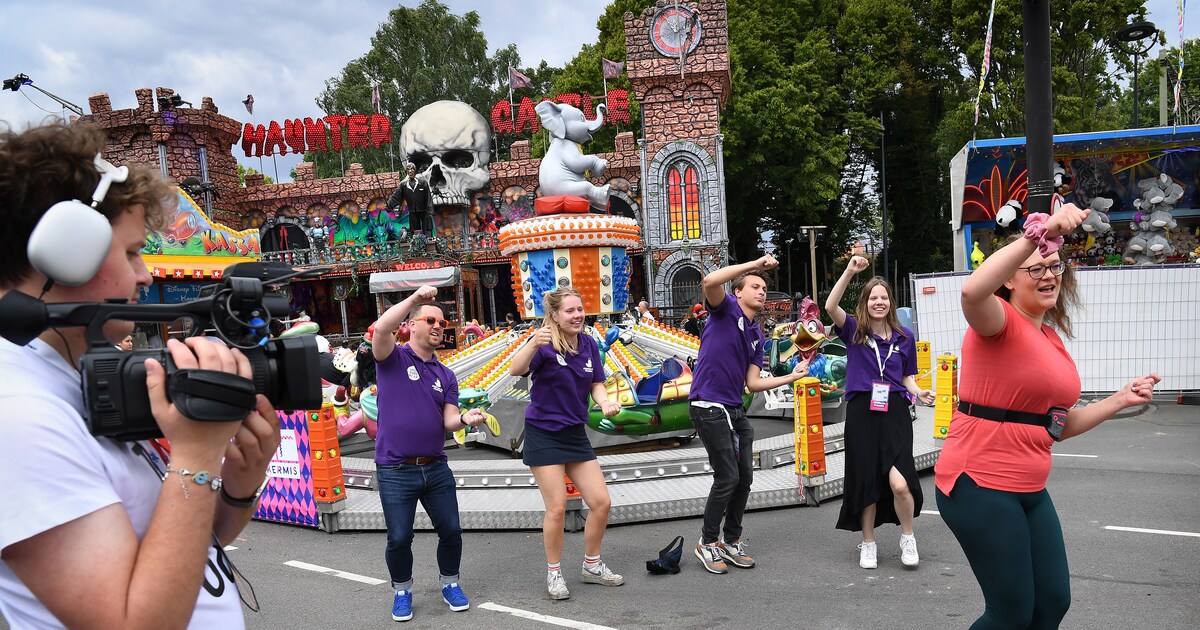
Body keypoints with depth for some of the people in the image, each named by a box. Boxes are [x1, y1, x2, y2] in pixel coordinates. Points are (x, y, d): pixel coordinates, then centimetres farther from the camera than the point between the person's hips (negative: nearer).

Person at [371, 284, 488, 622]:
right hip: (396, 470, -4)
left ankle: (450, 584, 32)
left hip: (436, 467, 4)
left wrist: (465, 419, -22)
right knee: (399, 538, 4)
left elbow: (449, 420, 0)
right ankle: (402, 591, 29)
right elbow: (381, 328, -25)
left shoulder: (445, 375, 10)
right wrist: (415, 297, -25)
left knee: (451, 531, 9)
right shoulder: (393, 359, -3)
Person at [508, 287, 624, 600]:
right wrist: (534, 344, -50)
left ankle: (592, 567, 26)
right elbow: (515, 370, -32)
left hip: (576, 434, 6)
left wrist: (606, 403, -15)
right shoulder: (545, 343, -16)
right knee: (557, 508, -4)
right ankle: (554, 574, 19)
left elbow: (596, 385, 7)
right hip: (543, 435, -6)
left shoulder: (589, 343, 2)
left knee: (601, 503, 5)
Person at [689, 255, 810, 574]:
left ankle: (732, 541, 26)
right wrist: (755, 263, -21)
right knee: (728, 477, -6)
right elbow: (710, 281, -26)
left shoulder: (757, 335, 17)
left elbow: (753, 383, 13)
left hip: (735, 410, 8)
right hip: (709, 406, -8)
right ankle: (707, 542, 11)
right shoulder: (726, 309, -3)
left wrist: (791, 376, 7)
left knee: (745, 477, 11)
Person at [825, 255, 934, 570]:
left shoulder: (904, 337, 10)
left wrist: (918, 392, -4)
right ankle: (868, 544, 26)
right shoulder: (854, 331, 2)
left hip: (894, 413, 1)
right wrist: (849, 272, -24)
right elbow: (830, 307, -16)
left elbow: (908, 377, 17)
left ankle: (907, 537, 13)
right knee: (866, 482, 7)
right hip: (862, 414, 0)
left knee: (899, 482, -14)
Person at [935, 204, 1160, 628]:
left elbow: (1057, 425, 19)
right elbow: (972, 292, -39)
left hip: (1030, 491, 9)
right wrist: (1038, 232, -39)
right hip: (979, 486, -9)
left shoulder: (1052, 340, 14)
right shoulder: (1000, 322, -12)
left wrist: (1121, 399, 13)